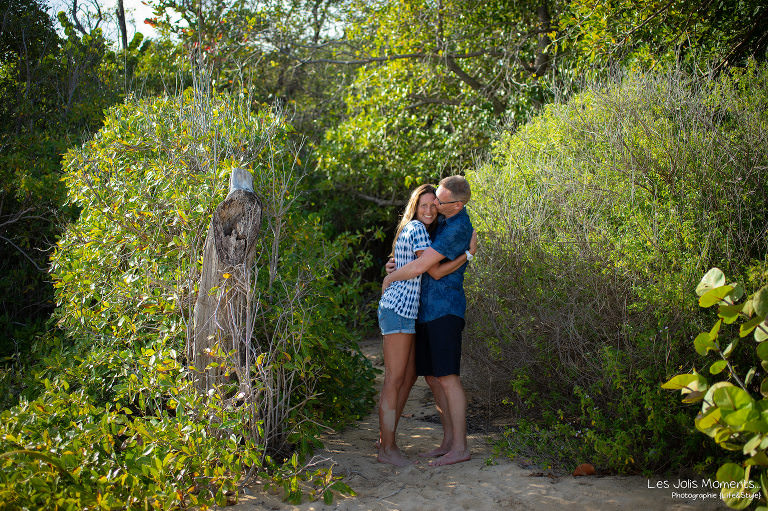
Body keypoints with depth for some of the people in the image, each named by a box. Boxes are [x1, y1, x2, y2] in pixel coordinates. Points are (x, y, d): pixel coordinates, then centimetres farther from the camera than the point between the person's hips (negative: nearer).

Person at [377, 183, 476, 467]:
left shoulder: (414, 230, 19)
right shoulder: (416, 229, -11)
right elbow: (436, 271, -13)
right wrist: (468, 254, -8)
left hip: (405, 310, 11)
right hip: (398, 308, -11)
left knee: (409, 376, 14)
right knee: (394, 379, -7)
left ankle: (386, 438, 19)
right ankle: (387, 449, -3)